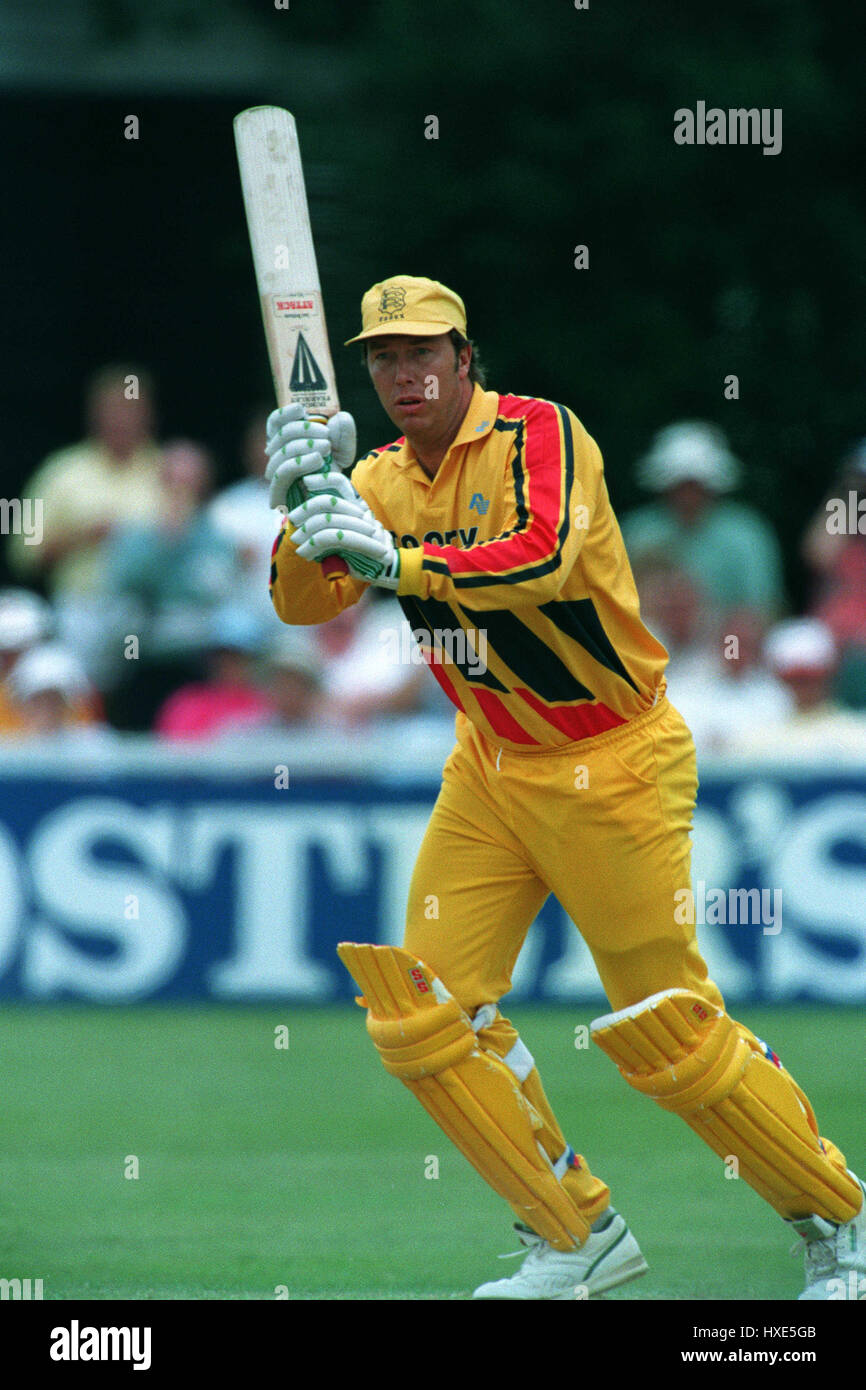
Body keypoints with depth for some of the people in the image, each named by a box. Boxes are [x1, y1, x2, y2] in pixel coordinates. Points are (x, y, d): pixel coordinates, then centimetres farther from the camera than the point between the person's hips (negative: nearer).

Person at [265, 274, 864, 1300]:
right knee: (422, 1012, -3)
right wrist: (306, 513, -25)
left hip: (615, 766, -7)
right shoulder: (382, 480, 3)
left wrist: (398, 561, -45)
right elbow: (299, 603, -6)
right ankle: (580, 1237, 10)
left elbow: (545, 560, -34)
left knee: (666, 1030, -5)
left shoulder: (540, 435, -16)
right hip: (491, 769, 7)